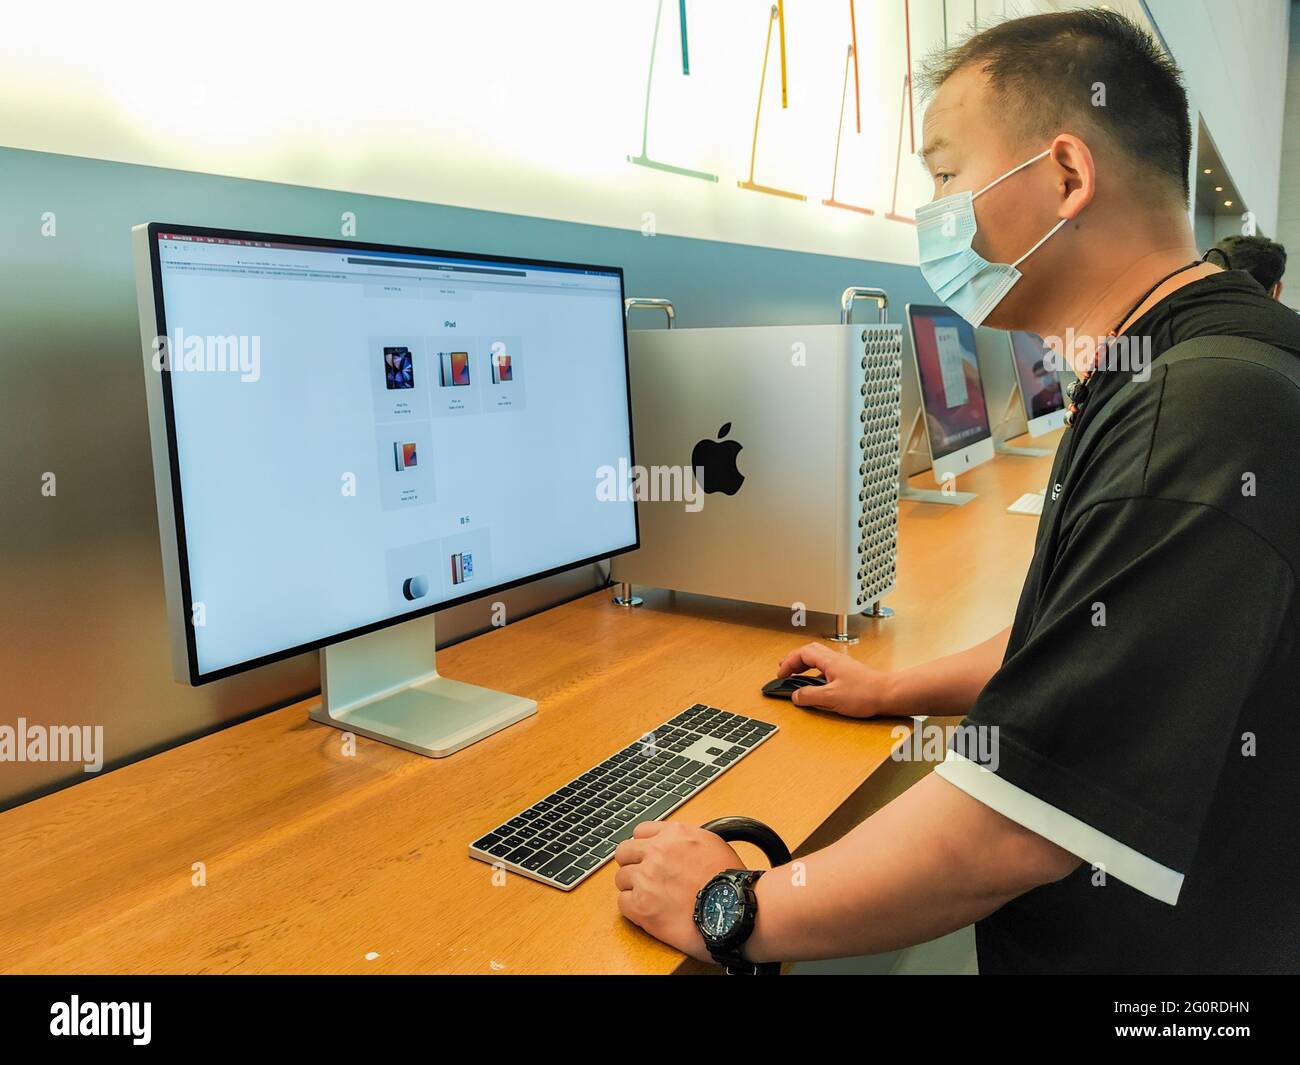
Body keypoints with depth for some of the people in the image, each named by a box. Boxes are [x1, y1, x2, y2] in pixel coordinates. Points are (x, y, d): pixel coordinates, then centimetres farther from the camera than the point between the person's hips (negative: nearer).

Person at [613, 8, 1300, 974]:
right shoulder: (1168, 386, 6)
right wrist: (900, 691, 17)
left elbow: (1019, 826, -32)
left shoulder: (1196, 421, -31)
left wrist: (733, 915, -21)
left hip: (1148, 949, -9)